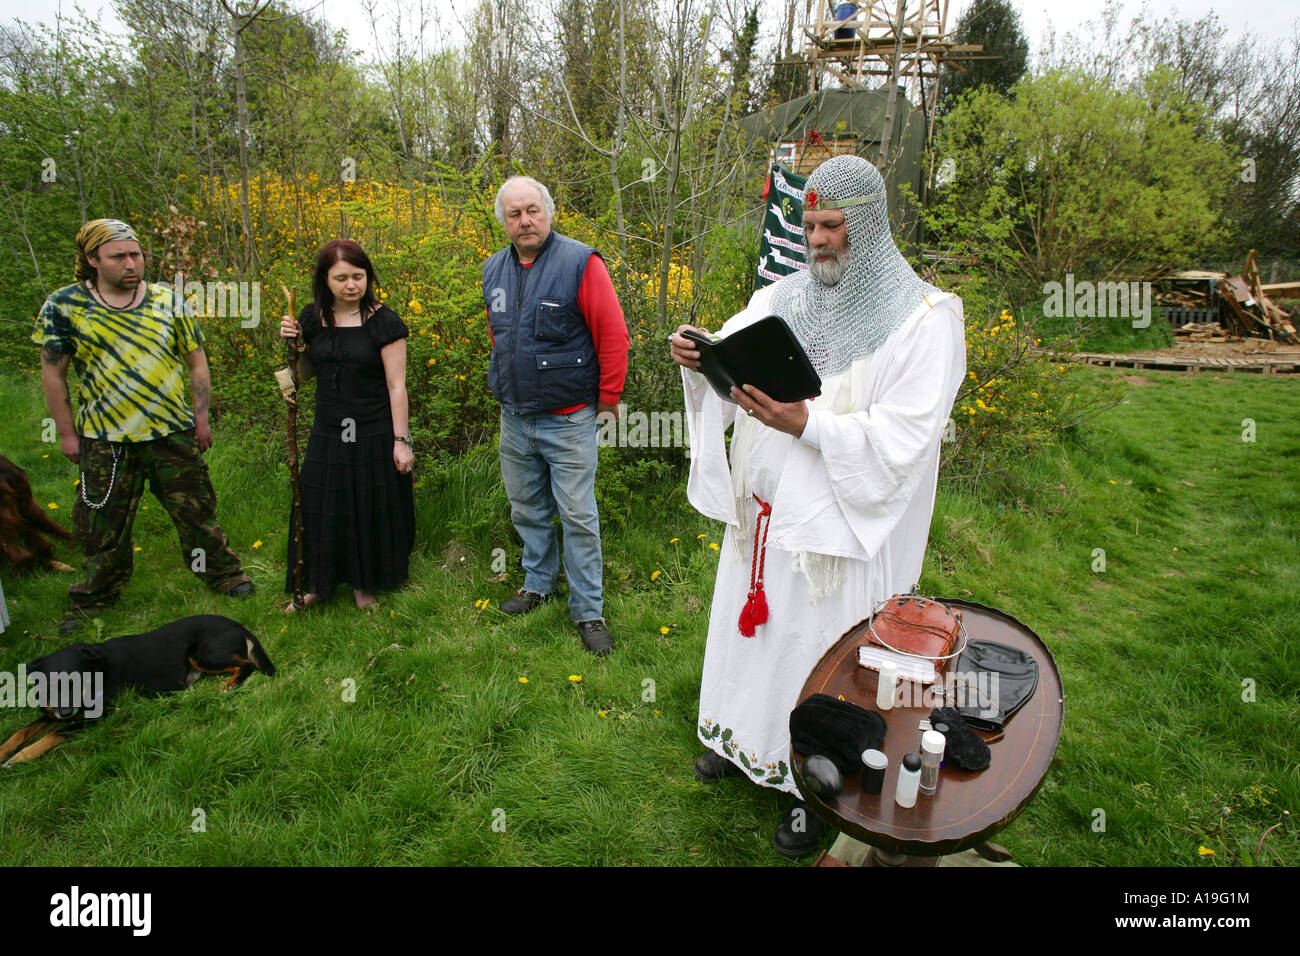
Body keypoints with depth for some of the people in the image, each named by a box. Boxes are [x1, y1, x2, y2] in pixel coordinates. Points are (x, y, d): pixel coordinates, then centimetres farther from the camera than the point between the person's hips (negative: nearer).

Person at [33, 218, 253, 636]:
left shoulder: (167, 300, -1)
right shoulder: (64, 306, -5)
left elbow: (196, 360, 6)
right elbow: (53, 372, 1)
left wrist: (201, 415, 3)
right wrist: (67, 432, 0)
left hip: (173, 432, 1)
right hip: (105, 440, 0)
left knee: (196, 509, 11)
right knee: (103, 523, 12)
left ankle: (223, 573, 30)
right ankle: (95, 597, 32)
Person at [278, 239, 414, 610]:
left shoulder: (383, 322, -11)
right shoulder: (313, 318, 2)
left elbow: (396, 386, -11)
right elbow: (307, 371, 16)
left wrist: (401, 441, -13)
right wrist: (291, 343, -5)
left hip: (374, 435, -4)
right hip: (328, 433, 5)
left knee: (371, 510, 9)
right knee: (320, 507, 13)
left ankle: (363, 583, 30)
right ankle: (317, 584, 33)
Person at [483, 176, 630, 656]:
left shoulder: (580, 262, -12)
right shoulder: (493, 270, 8)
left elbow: (613, 335, -11)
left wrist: (608, 396, -7)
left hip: (568, 420, -6)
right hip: (514, 419, 6)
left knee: (578, 517, 0)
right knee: (527, 510, 17)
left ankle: (588, 611, 12)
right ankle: (538, 583, 37)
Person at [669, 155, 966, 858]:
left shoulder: (921, 319, -12)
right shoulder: (784, 297, 6)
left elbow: (903, 439, -18)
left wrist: (807, 425, -29)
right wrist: (695, 359, -19)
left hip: (843, 528, -5)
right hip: (764, 511, 6)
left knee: (825, 646, 8)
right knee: (753, 622, 20)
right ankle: (745, 738, 46)